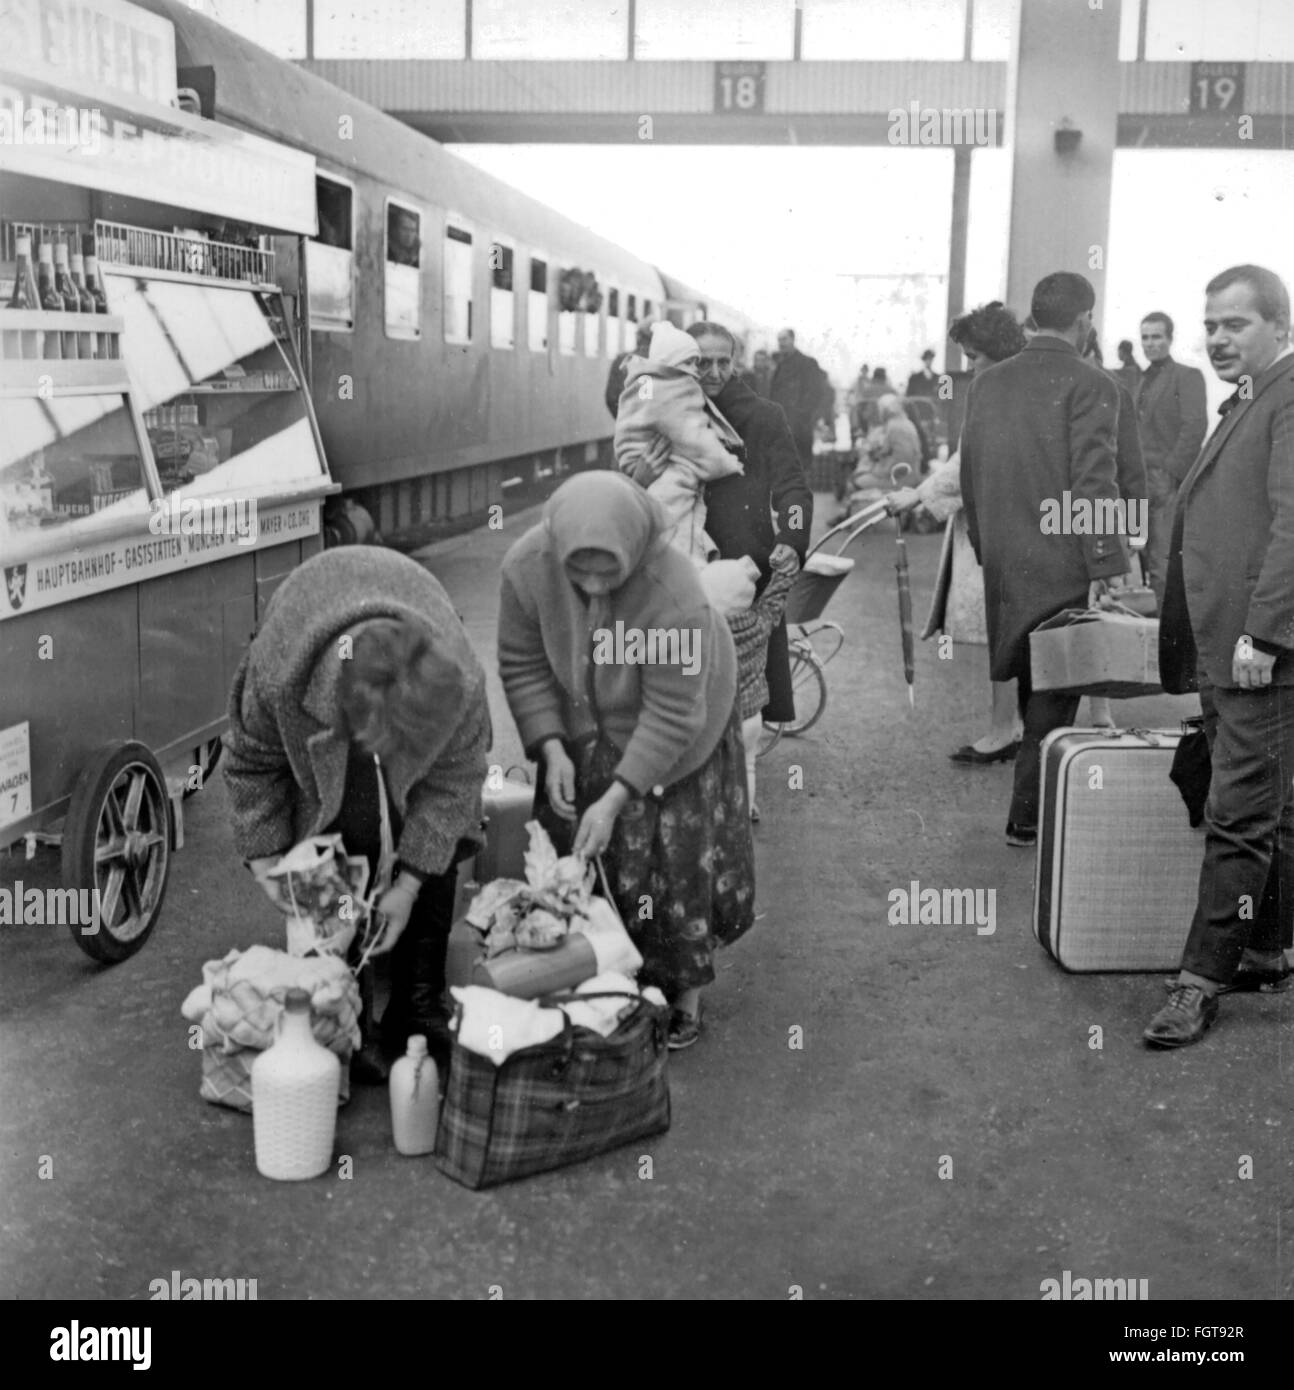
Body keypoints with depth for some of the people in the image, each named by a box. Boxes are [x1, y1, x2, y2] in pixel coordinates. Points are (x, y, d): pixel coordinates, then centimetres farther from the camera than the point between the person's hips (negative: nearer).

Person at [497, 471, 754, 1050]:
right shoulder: (526, 567, -27)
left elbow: (671, 716, -30)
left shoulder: (676, 596, -38)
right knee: (594, 860, 6)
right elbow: (522, 666, -12)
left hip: (670, 738, -3)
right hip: (585, 737, 3)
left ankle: (686, 992, 21)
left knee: (678, 859, 2)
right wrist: (552, 750, -22)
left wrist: (615, 800, -31)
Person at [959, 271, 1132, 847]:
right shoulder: (1089, 385, -11)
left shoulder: (986, 383, 7)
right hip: (1063, 565, -6)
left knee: (1033, 683, 19)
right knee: (1055, 687, 4)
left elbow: (969, 475, 12)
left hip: (1003, 562, 6)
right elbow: (1094, 484, -17)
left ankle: (1038, 797, 31)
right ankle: (1028, 816, 8)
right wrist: (1108, 565, -13)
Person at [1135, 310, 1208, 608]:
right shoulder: (1144, 381, 19)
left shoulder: (1187, 376, -2)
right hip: (1143, 481, 7)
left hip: (1168, 482, -7)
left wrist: (1172, 471, -16)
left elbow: (1195, 427, -13)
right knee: (1148, 557, 9)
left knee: (1163, 560, -9)